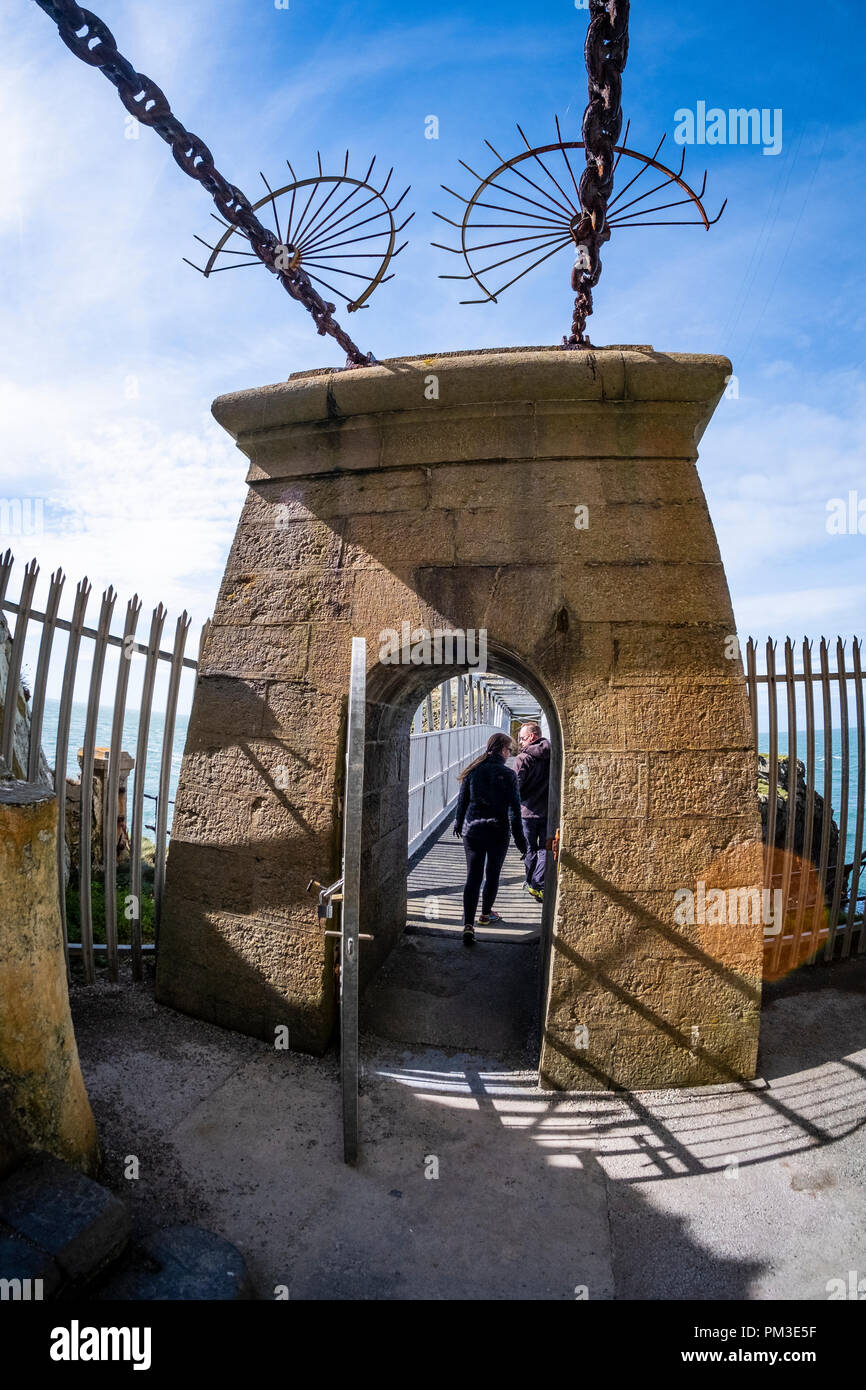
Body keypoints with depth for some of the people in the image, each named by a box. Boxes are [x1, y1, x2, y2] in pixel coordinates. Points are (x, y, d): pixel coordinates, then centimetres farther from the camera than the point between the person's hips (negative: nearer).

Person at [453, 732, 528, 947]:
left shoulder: (473, 771, -1)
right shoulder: (508, 775, -10)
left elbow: (462, 801, 6)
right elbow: (514, 808, -10)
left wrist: (459, 824, 22)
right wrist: (519, 838, -4)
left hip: (472, 831, 2)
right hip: (498, 833, -2)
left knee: (473, 877, 2)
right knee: (492, 875, 18)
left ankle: (468, 925, -10)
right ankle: (486, 915, 36)